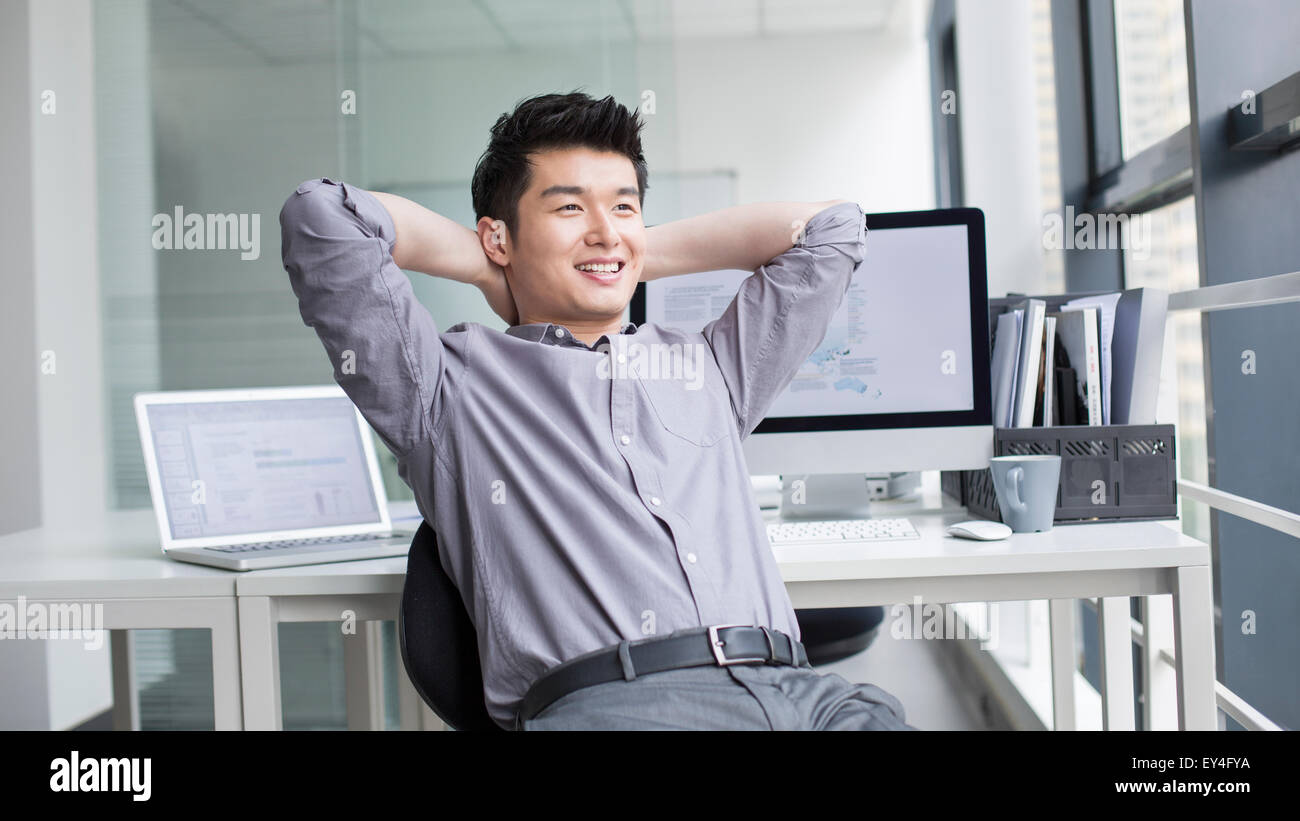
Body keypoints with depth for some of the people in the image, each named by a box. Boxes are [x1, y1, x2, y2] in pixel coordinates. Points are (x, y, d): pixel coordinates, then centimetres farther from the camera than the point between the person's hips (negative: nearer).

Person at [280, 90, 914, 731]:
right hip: (605, 699, 0)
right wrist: (486, 268, 20)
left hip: (796, 691, 1)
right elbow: (320, 215, 6)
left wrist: (639, 258, 28)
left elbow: (829, 226, 31)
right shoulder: (450, 383, 12)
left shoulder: (709, 368, 24)